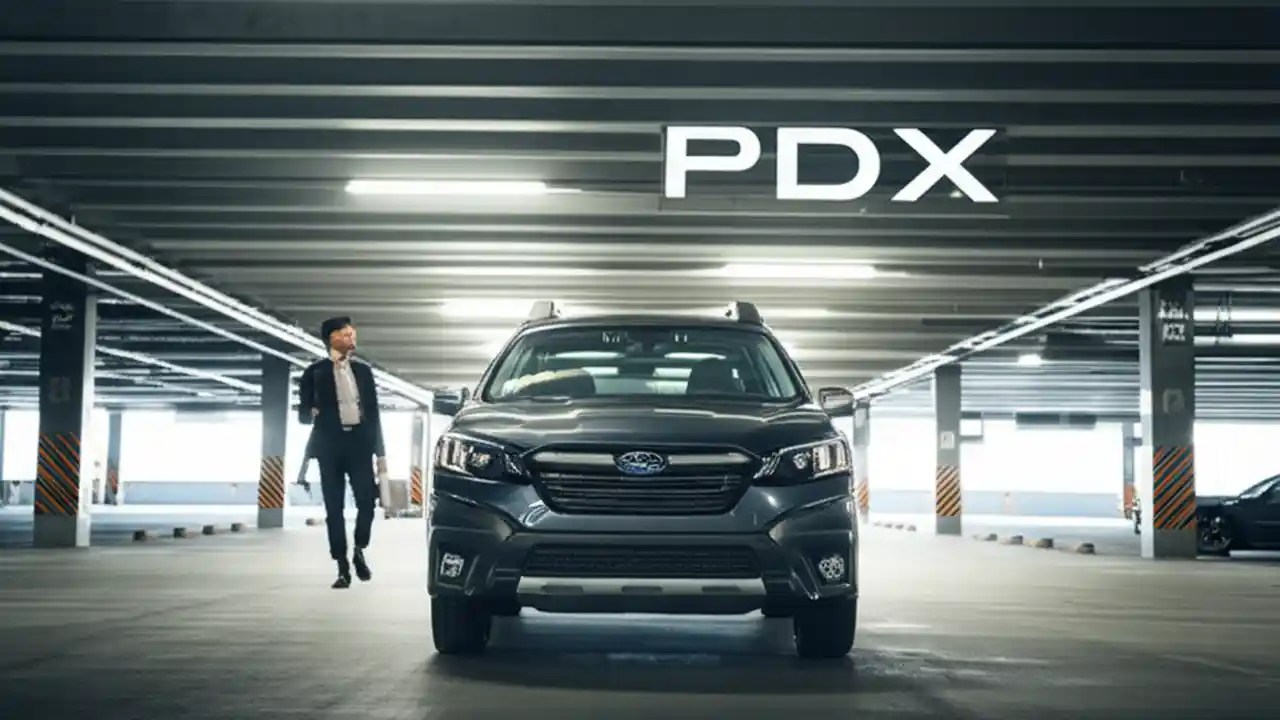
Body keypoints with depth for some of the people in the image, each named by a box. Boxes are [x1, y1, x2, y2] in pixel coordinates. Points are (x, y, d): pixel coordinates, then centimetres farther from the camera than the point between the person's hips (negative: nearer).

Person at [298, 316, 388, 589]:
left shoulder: (363, 370, 13)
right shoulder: (315, 371, 4)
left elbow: (373, 412, 13)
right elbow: (303, 413, 3)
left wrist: (380, 451, 8)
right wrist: (312, 413, -21)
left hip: (359, 443, 2)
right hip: (330, 444, -2)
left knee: (367, 501, -8)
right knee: (334, 508, -2)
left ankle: (359, 552, 17)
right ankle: (343, 569, 4)